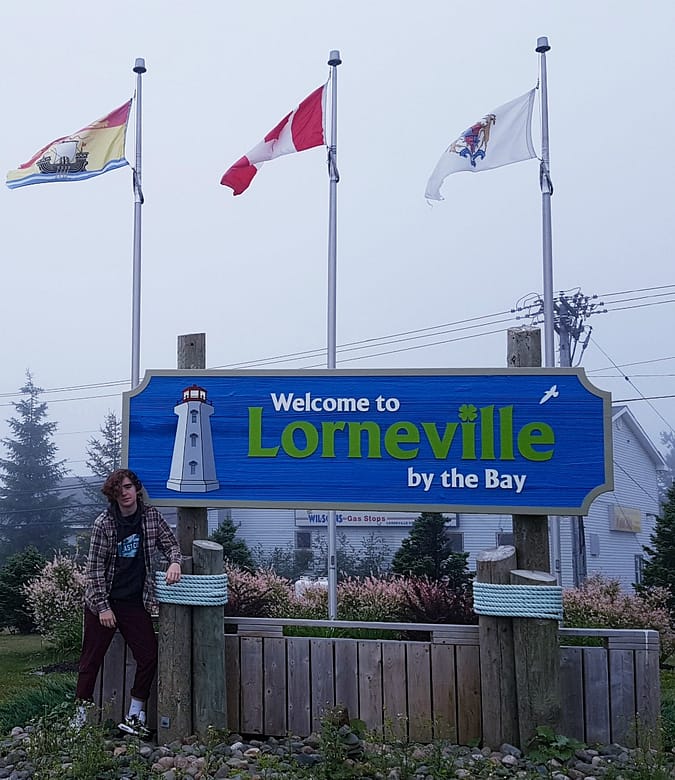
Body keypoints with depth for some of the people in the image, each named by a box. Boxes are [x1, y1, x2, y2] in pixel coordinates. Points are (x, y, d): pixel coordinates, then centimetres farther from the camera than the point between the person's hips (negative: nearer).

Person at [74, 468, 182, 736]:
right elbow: (94, 566, -9)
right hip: (102, 600, -3)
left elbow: (170, 543, 9)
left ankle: (134, 717, 10)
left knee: (149, 656, -2)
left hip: (135, 601, 3)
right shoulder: (104, 522, -11)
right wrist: (103, 606, -12)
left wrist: (174, 561, -15)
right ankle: (81, 714, 17)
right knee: (92, 658, 4)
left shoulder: (151, 516, -2)